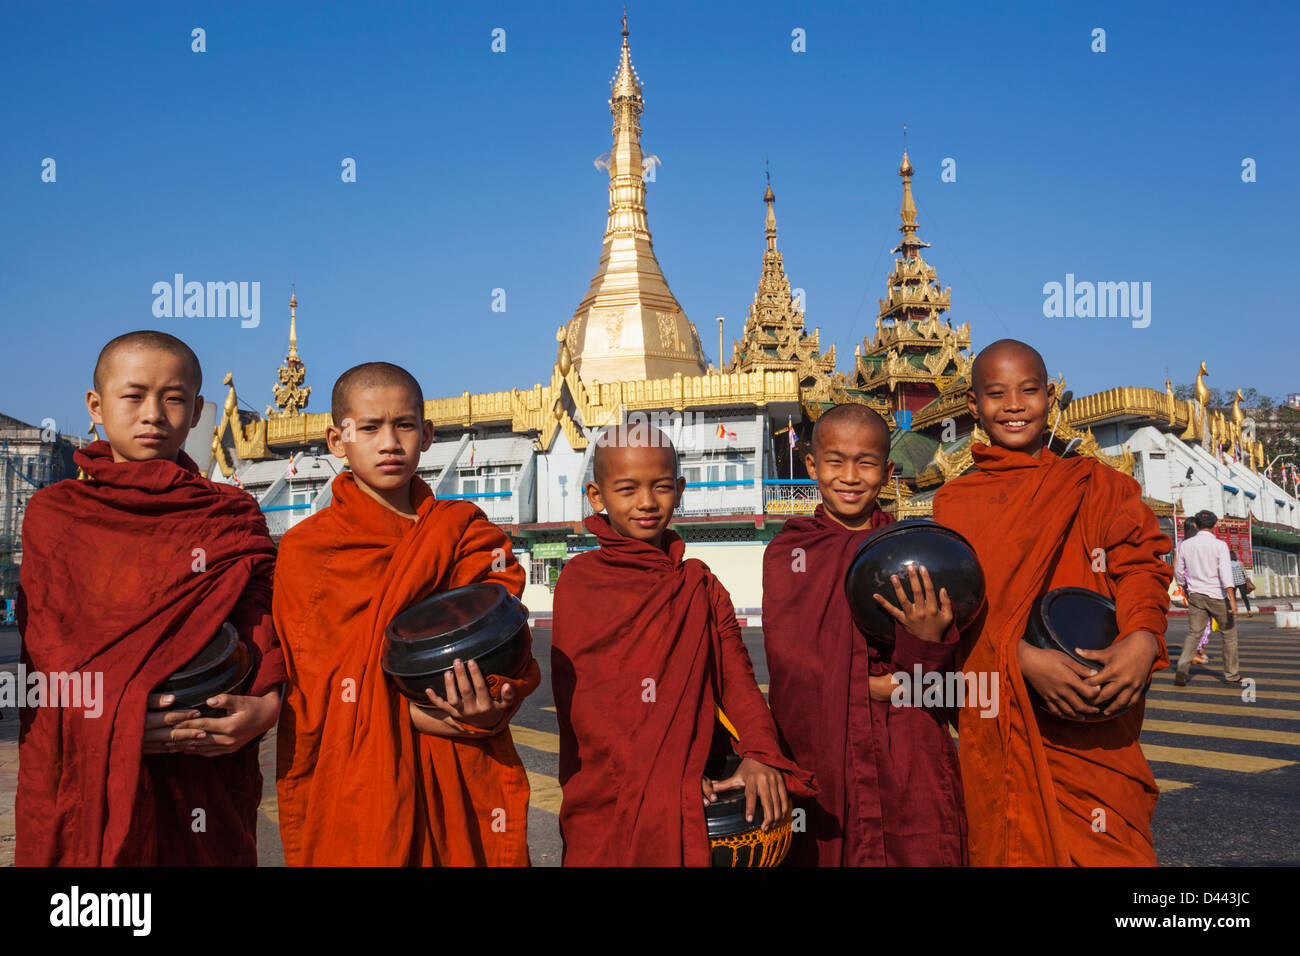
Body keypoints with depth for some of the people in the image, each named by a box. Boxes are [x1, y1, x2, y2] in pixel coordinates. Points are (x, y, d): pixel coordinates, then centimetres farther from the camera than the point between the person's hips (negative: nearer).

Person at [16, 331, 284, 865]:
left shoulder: (233, 518, 8)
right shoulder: (53, 513, 9)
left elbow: (262, 629, 1)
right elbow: (46, 643, -1)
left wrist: (264, 706, -20)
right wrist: (117, 718, -18)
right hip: (77, 777, 0)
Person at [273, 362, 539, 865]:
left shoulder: (468, 532, 8)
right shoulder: (305, 548, -1)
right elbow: (333, 688, -9)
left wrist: (487, 705, -24)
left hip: (462, 781, 2)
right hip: (349, 783, -2)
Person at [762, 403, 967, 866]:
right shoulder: (787, 552, 5)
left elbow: (938, 679, 2)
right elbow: (788, 662, -4)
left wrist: (928, 641, -19)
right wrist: (868, 686, -12)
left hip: (910, 758, 1)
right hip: (820, 757, 0)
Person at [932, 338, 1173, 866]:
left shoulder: (1098, 485, 12)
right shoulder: (955, 501, 8)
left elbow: (1140, 562, -2)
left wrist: (1143, 636, -23)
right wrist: (1023, 658, -22)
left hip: (1092, 723, 1)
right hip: (998, 719, 0)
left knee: (1108, 850, -4)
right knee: (1012, 848, 2)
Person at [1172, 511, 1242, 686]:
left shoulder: (1185, 545, 2)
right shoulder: (1220, 546, -10)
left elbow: (1178, 572, 11)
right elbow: (1225, 573, -20)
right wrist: (1232, 600, -24)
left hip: (1196, 596, 3)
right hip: (1218, 596, -3)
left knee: (1193, 634, 2)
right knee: (1229, 634, 14)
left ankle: (1182, 670, -18)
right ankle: (1231, 675, 21)